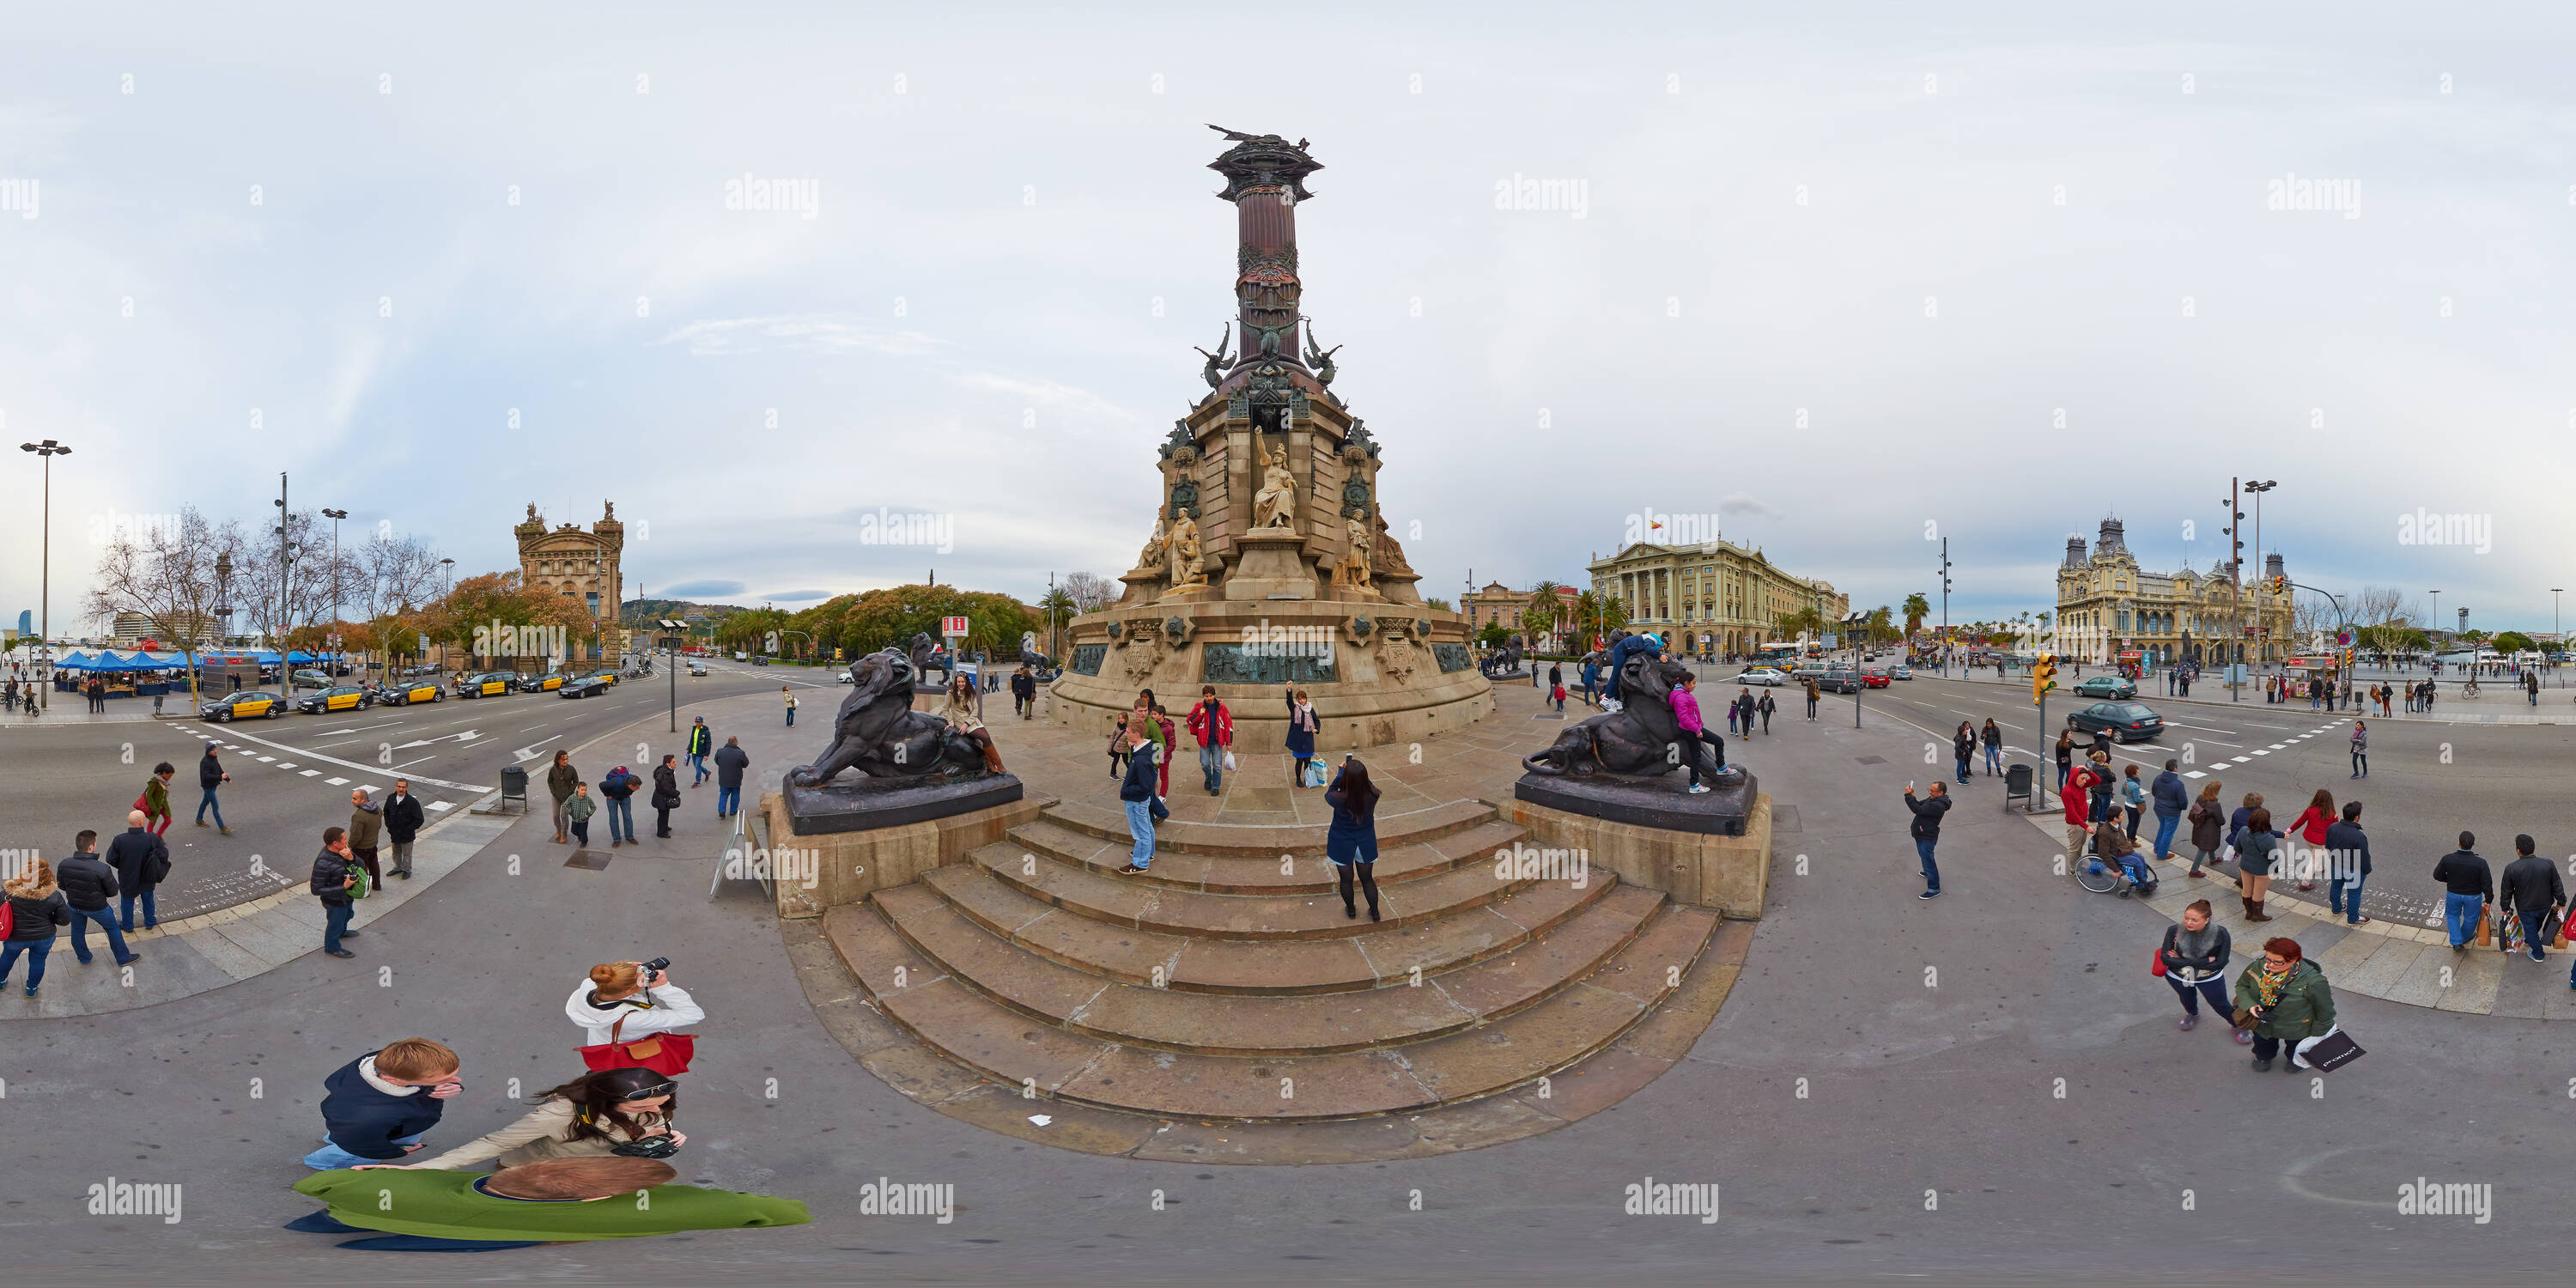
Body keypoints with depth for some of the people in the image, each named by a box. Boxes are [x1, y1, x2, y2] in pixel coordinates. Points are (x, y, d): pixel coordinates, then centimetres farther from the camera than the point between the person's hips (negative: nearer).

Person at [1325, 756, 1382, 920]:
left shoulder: (1340, 799, -33)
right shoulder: (1372, 795, -27)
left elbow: (1328, 794, -8)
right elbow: (1368, 784, -2)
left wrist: (1340, 773, -3)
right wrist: (1357, 772, 0)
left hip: (1342, 845, -2)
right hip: (1366, 844, 2)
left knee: (1346, 879, 22)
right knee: (1367, 879, 23)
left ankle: (1351, 910, 43)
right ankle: (1375, 912, 38)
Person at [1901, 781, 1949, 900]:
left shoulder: (1938, 806, -30)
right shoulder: (1933, 800, 4)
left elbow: (1918, 810, -33)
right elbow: (1919, 805, 10)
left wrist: (1908, 796, -30)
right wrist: (1911, 796, -9)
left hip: (1927, 838, -11)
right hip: (1922, 836, 11)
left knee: (1928, 861, -2)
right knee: (1925, 857, 32)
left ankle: (1934, 889, 6)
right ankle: (1929, 872, 57)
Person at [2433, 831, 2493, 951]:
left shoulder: (2447, 859, -25)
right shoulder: (2480, 863, -28)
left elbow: (2437, 875, -9)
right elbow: (2487, 884, -18)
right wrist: (2489, 900, -2)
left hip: (2453, 894, 0)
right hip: (2473, 896, 0)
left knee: (2452, 915, 28)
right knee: (2471, 917, 27)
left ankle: (2456, 942, 22)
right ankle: (2466, 937, 52)